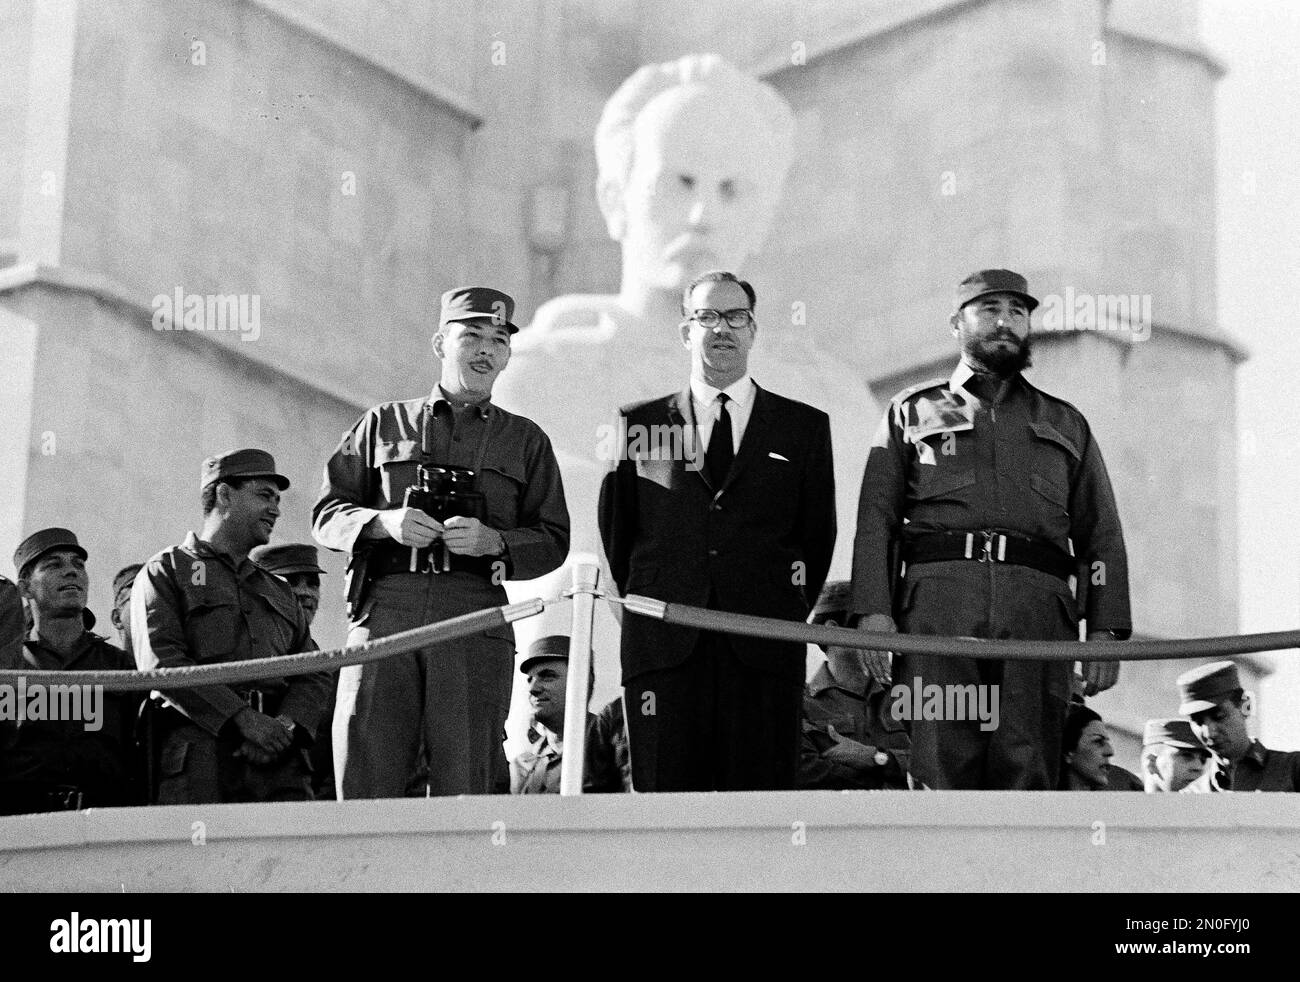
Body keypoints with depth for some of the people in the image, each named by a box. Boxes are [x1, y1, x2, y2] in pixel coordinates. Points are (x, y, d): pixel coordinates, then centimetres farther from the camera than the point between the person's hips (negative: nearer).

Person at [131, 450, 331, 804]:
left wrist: (287, 725, -5)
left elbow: (314, 673, 19)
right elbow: (162, 662, -3)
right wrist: (245, 720, -13)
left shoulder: (280, 592, 31)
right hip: (199, 757, -4)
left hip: (280, 762, 4)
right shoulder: (165, 572, 13)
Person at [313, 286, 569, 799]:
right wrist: (384, 522, -6)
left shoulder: (525, 440, 20)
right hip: (385, 604, 0)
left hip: (475, 610, 0)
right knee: (365, 775, -8)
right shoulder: (384, 423, 19)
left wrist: (493, 540, -7)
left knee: (465, 783, -7)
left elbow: (553, 540, 13)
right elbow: (326, 515, 14)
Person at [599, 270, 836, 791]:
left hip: (763, 650, 0)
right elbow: (615, 530, 17)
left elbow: (817, 533, 15)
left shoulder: (803, 426, 12)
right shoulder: (639, 423, 12)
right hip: (663, 646, 0)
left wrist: (787, 614, 12)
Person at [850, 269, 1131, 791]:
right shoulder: (914, 411, 20)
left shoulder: (1066, 424, 25)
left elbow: (1101, 534, 18)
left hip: (1038, 606, 2)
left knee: (1027, 772, -6)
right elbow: (876, 516, 10)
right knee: (938, 770, -11)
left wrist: (1104, 631, 4)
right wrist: (873, 609, -6)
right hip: (937, 600, -1)